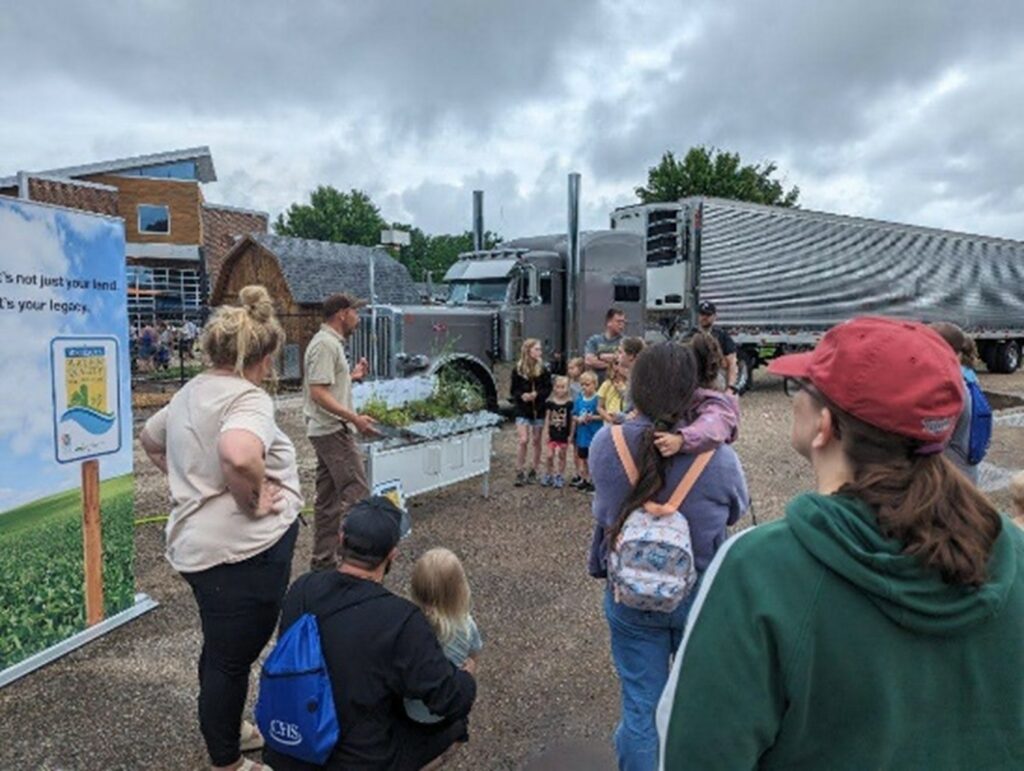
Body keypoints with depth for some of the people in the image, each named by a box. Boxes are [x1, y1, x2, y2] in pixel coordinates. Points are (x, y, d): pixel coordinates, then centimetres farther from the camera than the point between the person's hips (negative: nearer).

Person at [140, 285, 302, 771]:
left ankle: (225, 728, 49)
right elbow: (238, 455, -41)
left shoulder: (191, 392, 10)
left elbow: (150, 440, 27)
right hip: (242, 549, -10)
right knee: (233, 657, 8)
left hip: (201, 543, 10)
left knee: (222, 648, 28)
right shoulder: (248, 397, -20)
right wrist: (254, 498, -23)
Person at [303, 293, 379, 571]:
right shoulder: (326, 344, -15)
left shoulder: (330, 342, 17)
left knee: (327, 498, 13)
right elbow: (318, 393, -23)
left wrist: (352, 376, 18)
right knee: (356, 493, -9)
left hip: (327, 431, 11)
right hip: (333, 430, -11)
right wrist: (355, 418, -28)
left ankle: (323, 560, 21)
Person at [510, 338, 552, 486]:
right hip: (522, 410, -2)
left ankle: (533, 472, 22)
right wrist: (522, 395, -20)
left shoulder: (544, 370, 0)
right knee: (523, 441, -10)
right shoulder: (518, 370, -2)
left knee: (536, 441, 9)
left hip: (539, 409, 2)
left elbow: (548, 389, -1)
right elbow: (514, 390, 0)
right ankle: (520, 472, 0)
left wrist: (536, 394, -18)